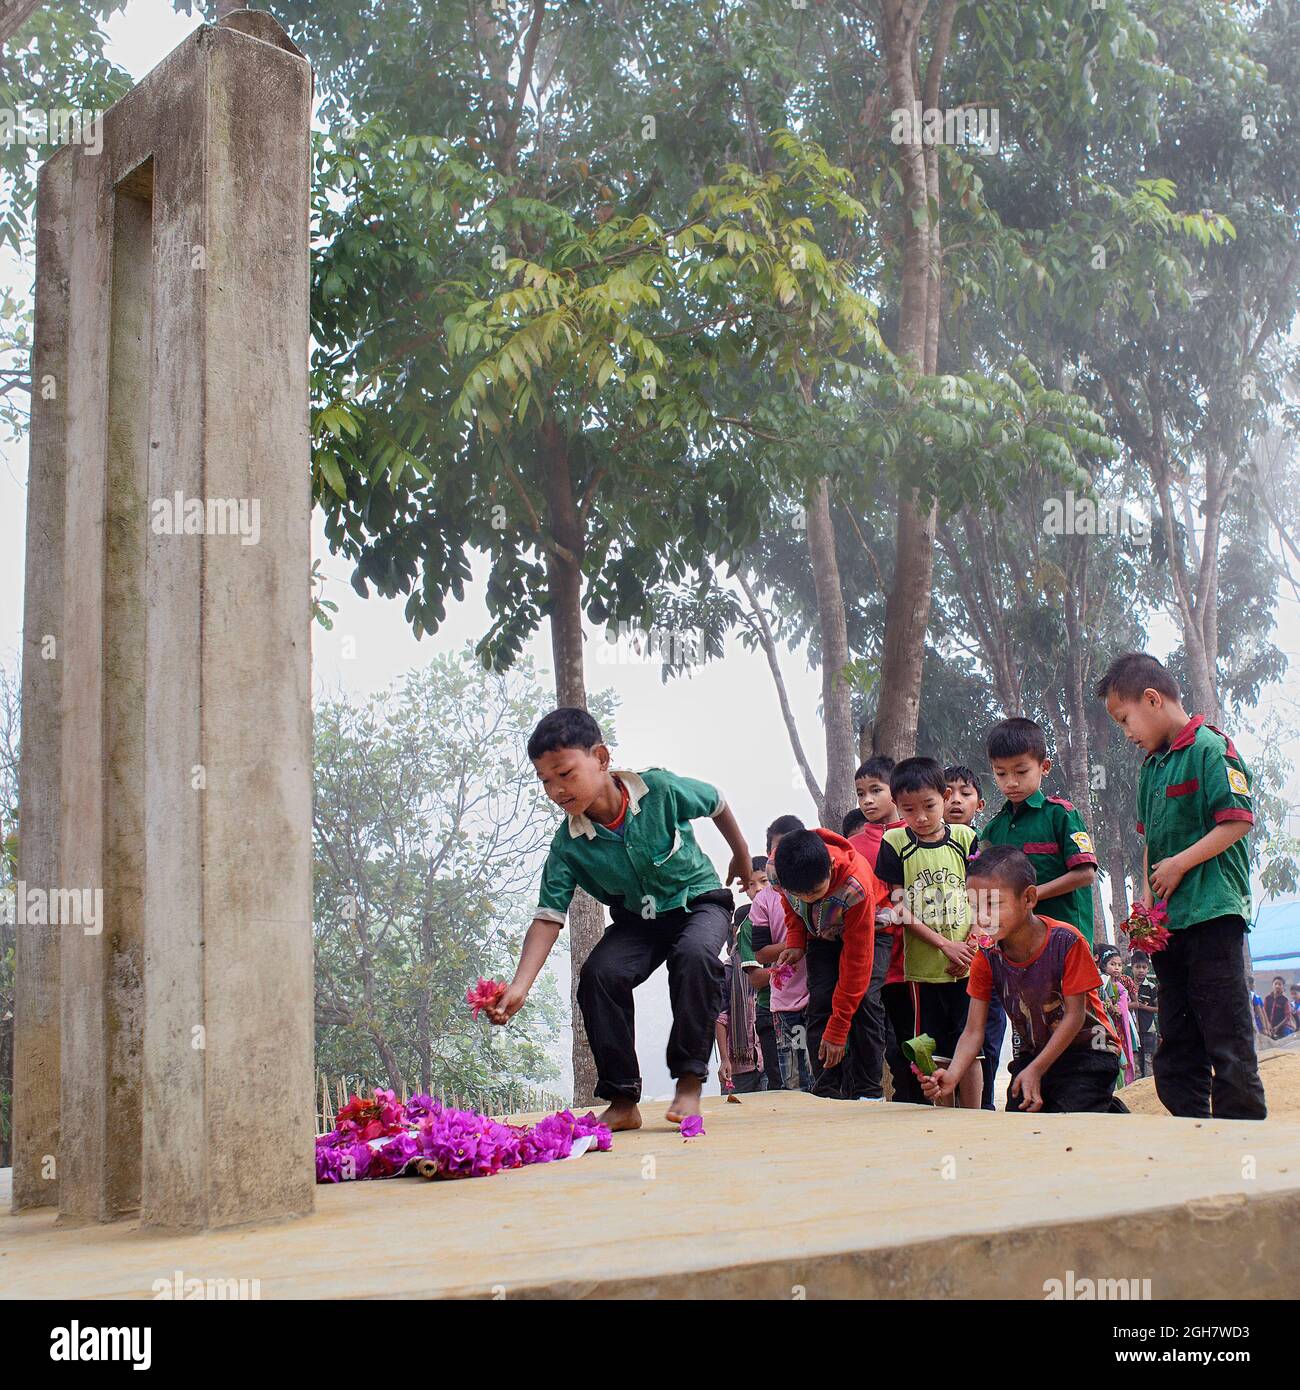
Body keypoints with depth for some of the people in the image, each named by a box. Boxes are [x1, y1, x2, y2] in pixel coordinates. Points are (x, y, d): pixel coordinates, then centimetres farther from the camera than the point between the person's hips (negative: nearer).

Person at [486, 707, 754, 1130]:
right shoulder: (568, 845, -19)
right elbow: (548, 918, -23)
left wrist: (742, 858, 13)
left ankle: (689, 1082, -26)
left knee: (694, 954, -36)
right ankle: (622, 1101, -14)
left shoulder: (660, 789, -25)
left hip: (700, 901, -3)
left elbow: (717, 804, -4)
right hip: (637, 920, 3)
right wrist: (519, 987, -38)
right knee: (599, 973, -25)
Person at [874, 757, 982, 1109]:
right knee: (933, 1053, 3)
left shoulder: (964, 838, 4)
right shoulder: (894, 843, 0)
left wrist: (970, 947, -9)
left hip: (966, 965, 1)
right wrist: (946, 946, -12)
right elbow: (902, 911, -3)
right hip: (923, 966, -1)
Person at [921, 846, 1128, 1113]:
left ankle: (1111, 1113, 11)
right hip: (1031, 1053, 5)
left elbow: (1075, 1016, -19)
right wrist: (952, 1076, -34)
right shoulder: (986, 959, -10)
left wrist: (1035, 1070, -26)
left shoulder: (1066, 941, -23)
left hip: (1086, 1049, -5)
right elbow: (973, 1032, -14)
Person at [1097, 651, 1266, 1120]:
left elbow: (1239, 821, -16)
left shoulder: (1209, 747, -8)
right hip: (1168, 922, 9)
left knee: (1227, 1040, -8)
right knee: (1176, 1045, 10)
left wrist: (1181, 863, -15)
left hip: (1213, 915, -9)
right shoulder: (1151, 766, 17)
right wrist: (1147, 900, 8)